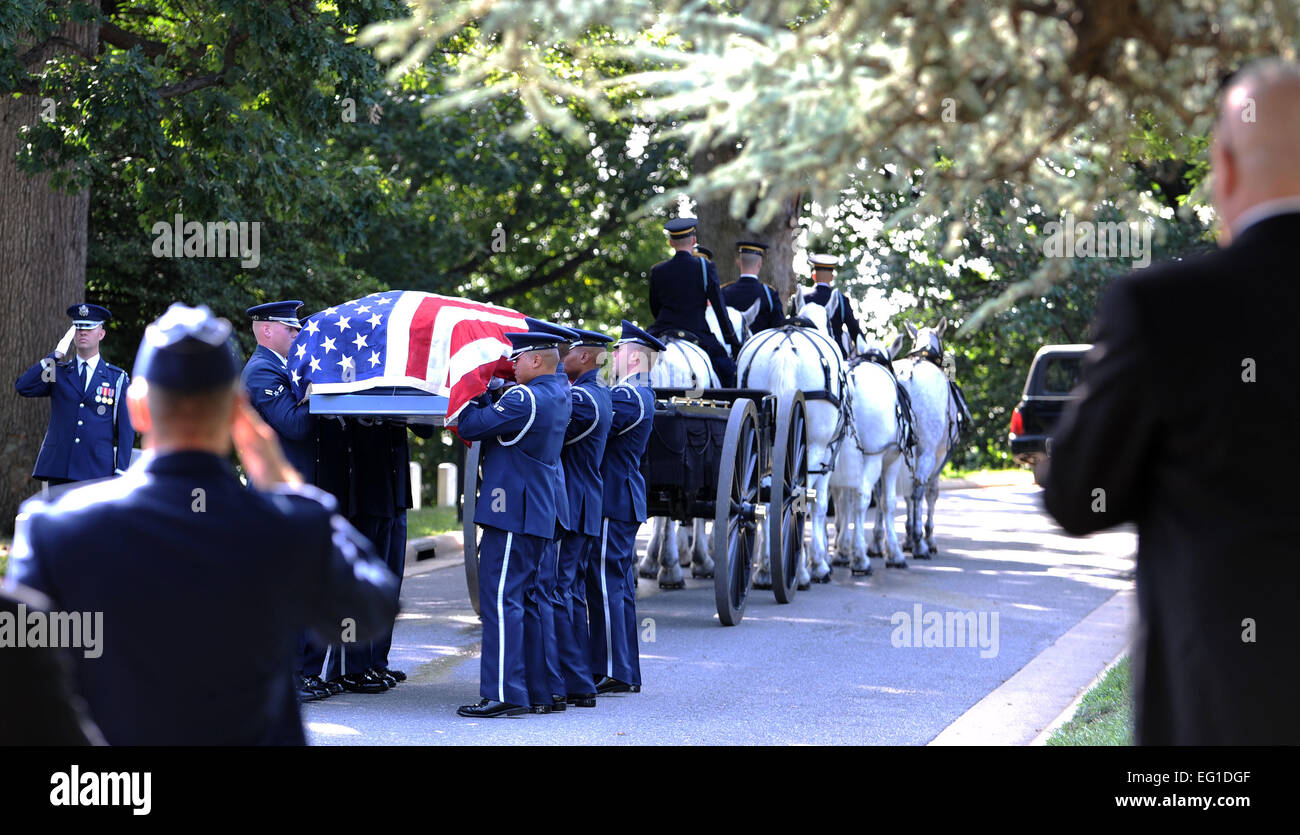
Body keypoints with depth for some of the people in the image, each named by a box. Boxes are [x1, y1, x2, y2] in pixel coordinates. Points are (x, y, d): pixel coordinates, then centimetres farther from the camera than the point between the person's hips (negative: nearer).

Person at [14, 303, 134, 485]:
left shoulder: (117, 378, 8)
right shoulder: (58, 373, 13)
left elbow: (126, 429, 6)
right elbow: (22, 387, -4)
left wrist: (120, 473, -4)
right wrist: (56, 355, -5)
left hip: (98, 473, -2)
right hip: (59, 471, 2)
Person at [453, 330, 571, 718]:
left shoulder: (525, 398, -18)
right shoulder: (559, 396, 11)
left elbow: (469, 427, -15)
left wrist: (473, 394, 0)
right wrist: (484, 397, 8)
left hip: (512, 513, -10)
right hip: (538, 512, 10)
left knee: (502, 598, -9)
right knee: (525, 598, 15)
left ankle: (504, 694, -11)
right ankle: (531, 685, 19)